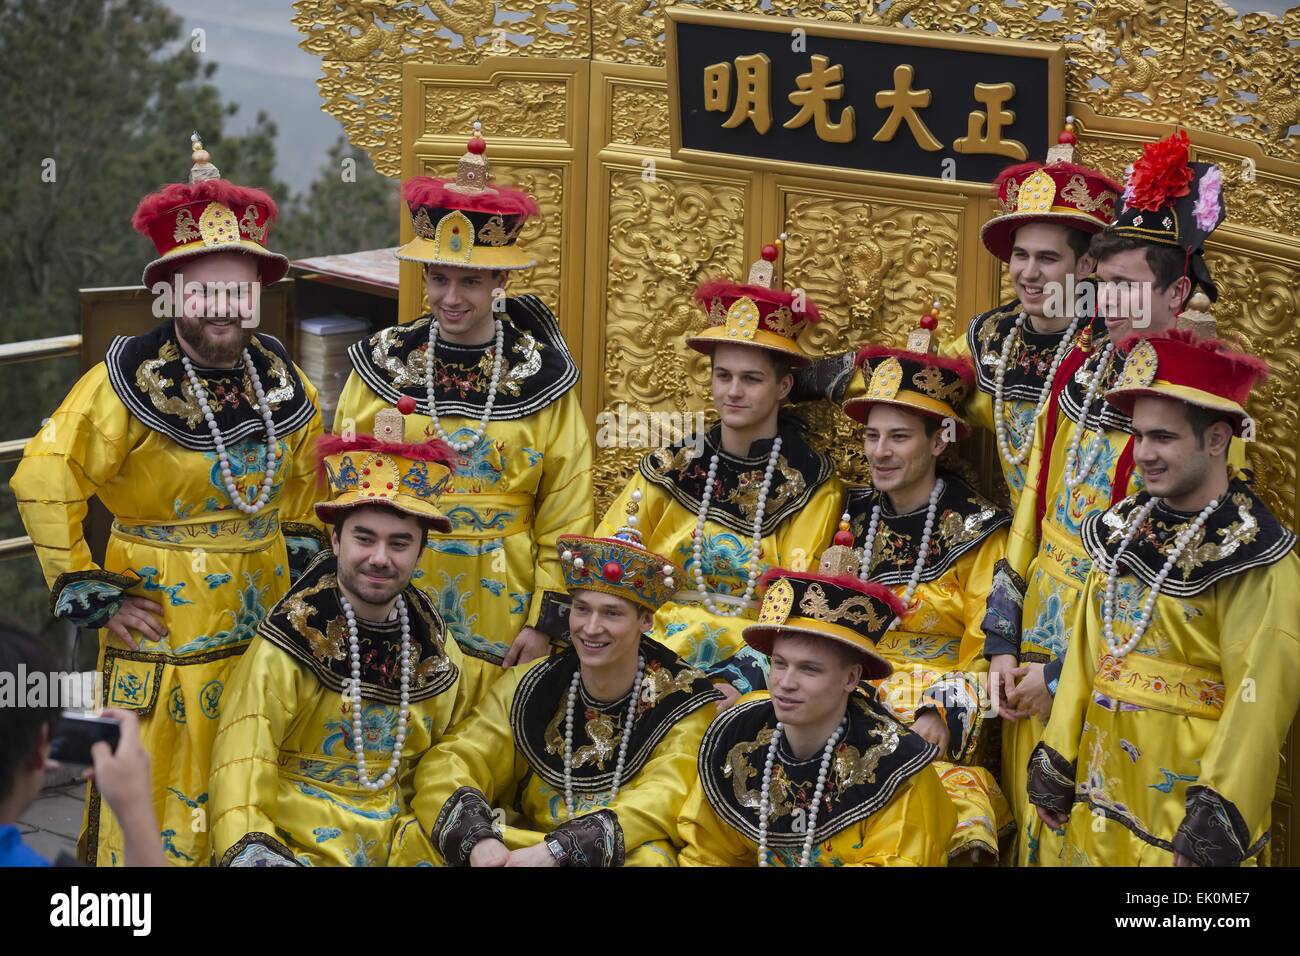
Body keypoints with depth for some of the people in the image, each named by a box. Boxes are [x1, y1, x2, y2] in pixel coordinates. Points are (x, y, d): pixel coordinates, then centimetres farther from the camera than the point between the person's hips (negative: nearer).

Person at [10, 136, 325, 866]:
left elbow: (304, 477, 21)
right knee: (160, 789, 0)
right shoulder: (129, 381, -13)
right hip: (163, 634, -5)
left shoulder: (280, 378, 4)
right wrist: (95, 598, -14)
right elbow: (44, 484, -14)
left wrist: (301, 561, 14)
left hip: (264, 623, 5)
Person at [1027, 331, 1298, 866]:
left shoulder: (1256, 558, -13)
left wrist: (1218, 821, -24)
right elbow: (1087, 653, 11)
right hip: (1103, 787, 6)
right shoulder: (1121, 531, 8)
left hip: (1186, 794, -6)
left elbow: (1257, 698, -19)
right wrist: (1056, 767, 10)